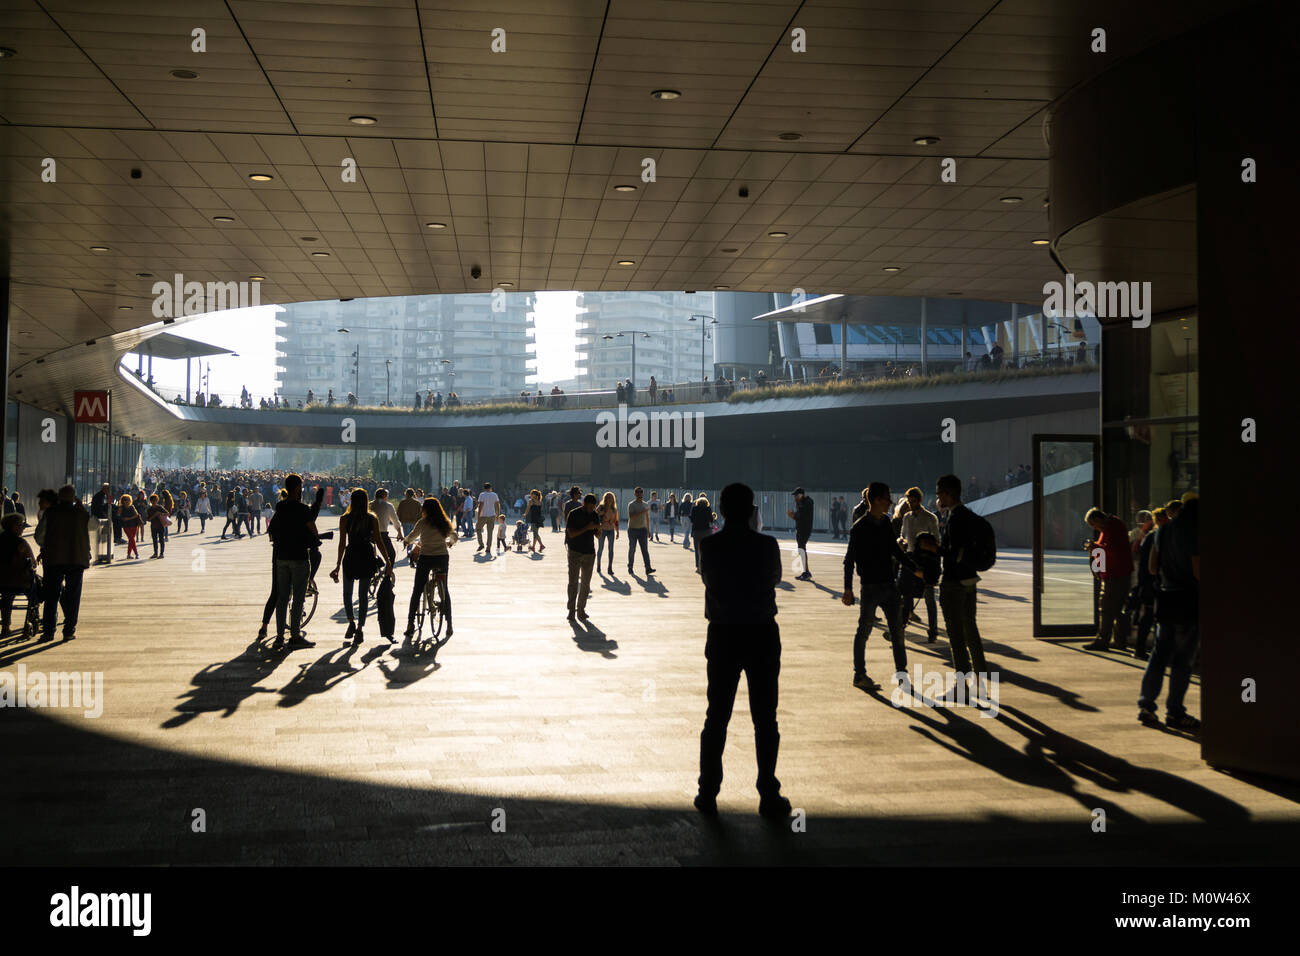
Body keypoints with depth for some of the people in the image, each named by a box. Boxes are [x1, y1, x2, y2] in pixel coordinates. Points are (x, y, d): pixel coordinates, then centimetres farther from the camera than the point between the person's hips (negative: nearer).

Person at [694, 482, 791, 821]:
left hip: (723, 637, 1)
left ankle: (708, 794, 14)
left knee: (716, 716, 10)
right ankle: (768, 797, 11)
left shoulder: (708, 545, -7)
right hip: (762, 635, -1)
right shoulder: (767, 545, -9)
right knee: (765, 719, 8)